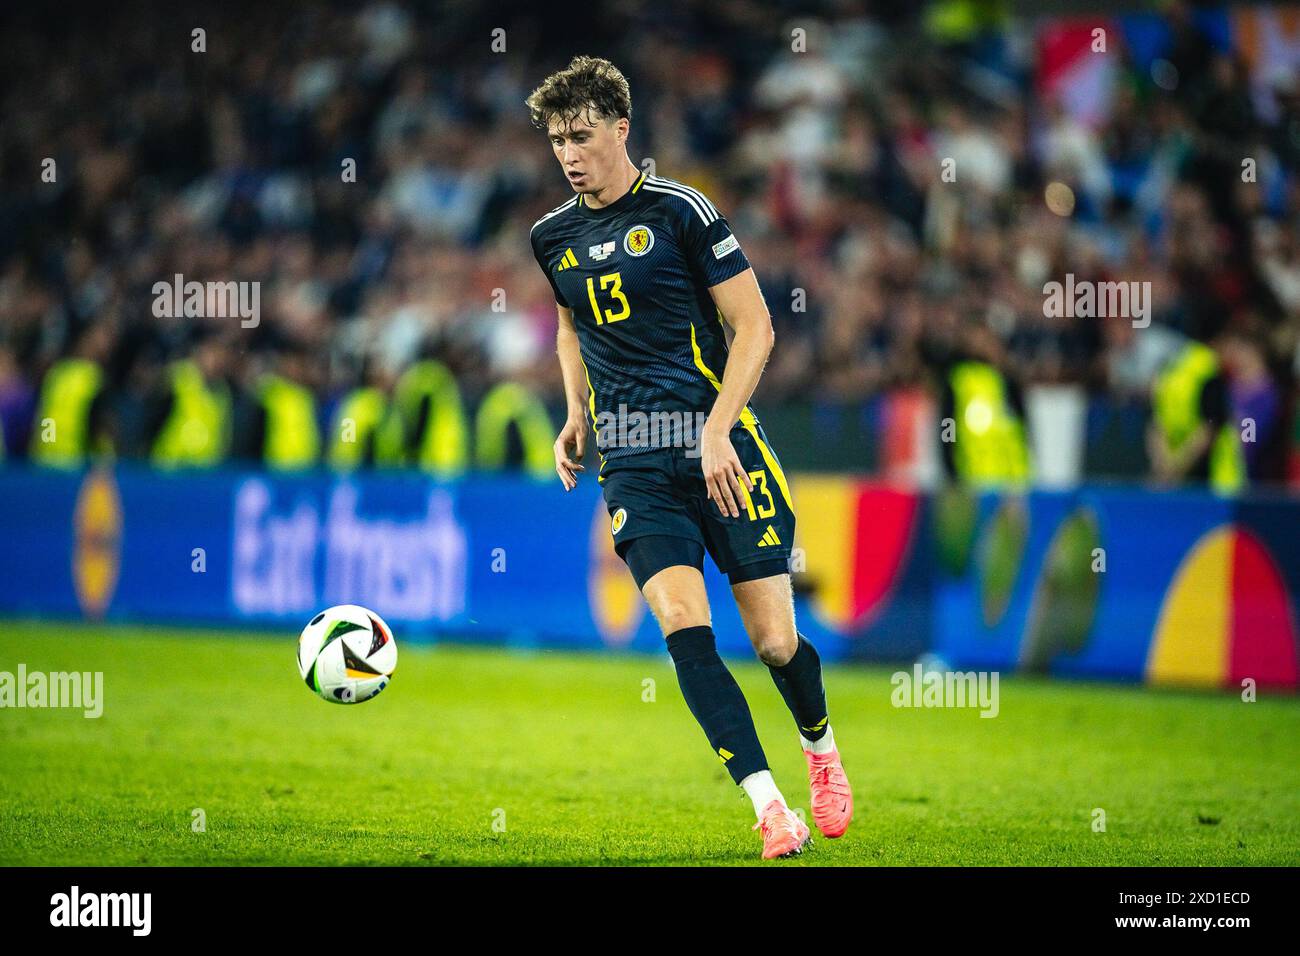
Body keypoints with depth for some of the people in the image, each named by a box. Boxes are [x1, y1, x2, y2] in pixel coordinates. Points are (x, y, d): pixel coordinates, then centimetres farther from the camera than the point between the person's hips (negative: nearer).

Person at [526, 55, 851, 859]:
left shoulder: (680, 211, -4)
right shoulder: (553, 237, 11)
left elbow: (754, 325, -4)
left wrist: (717, 431, -14)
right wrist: (577, 416, 14)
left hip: (718, 446, -3)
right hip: (634, 466, 3)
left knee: (774, 640, -2)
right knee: (685, 629, -17)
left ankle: (822, 752, 30)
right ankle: (769, 808, -18)